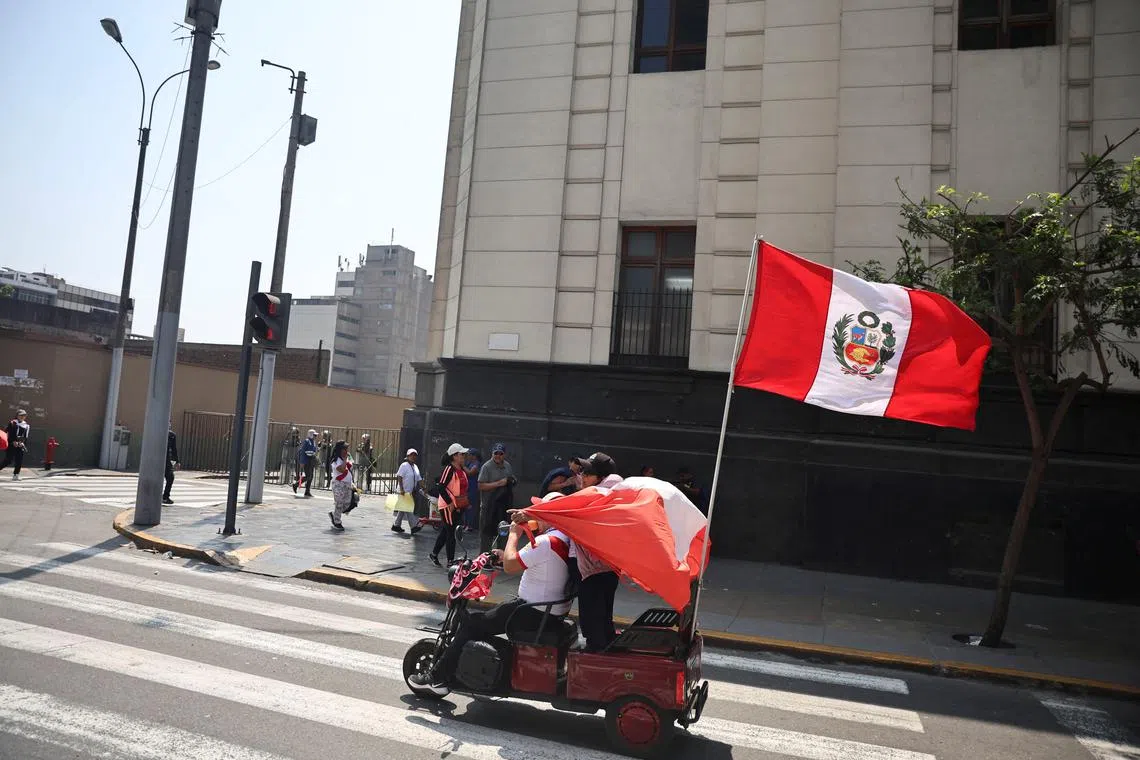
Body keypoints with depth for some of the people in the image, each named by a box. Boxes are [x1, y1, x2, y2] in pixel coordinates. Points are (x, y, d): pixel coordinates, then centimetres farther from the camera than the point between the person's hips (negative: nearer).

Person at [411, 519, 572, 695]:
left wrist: (513, 534, -10)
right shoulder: (564, 537, 8)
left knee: (473, 622, 1)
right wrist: (506, 556, 11)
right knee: (492, 613, 26)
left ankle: (437, 678, 10)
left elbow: (510, 566, -22)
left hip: (537, 613, -10)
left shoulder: (546, 541, -24)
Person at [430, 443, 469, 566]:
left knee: (445, 531, 17)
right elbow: (441, 488, -21)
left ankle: (434, 554, 32)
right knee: (451, 533, -3)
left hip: (458, 506, 8)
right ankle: (450, 561, 6)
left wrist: (465, 502, 15)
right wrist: (450, 503, -21)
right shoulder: (449, 469, -16)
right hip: (448, 506, -8)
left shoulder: (462, 469, 11)